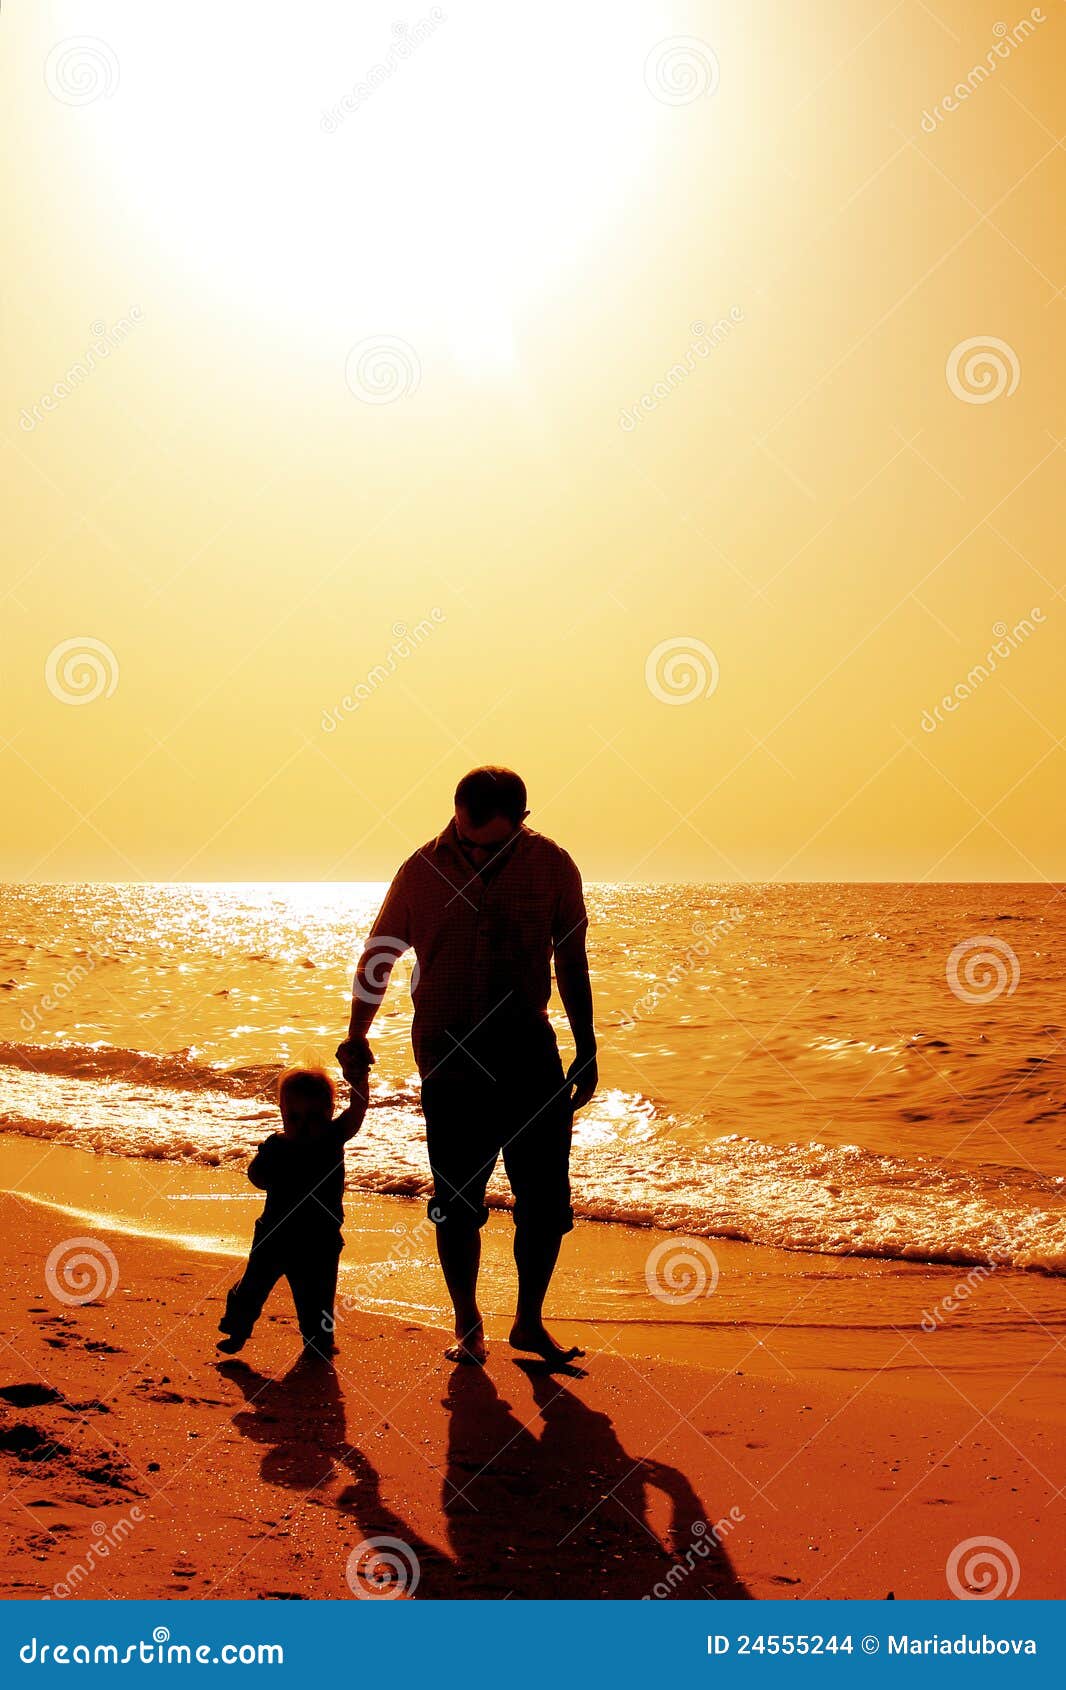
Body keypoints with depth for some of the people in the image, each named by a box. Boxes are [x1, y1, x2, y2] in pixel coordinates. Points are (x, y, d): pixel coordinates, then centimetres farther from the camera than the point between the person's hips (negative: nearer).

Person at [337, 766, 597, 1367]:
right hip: (449, 1062, -1)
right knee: (458, 1204, 2)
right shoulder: (424, 871, -4)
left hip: (531, 1053, 1)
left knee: (548, 1200, -1)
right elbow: (378, 957, 10)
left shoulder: (552, 867, -2)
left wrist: (587, 1052, 11)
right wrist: (357, 1038, 8)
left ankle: (530, 1322, 18)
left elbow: (572, 962, 9)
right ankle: (468, 1329, 20)